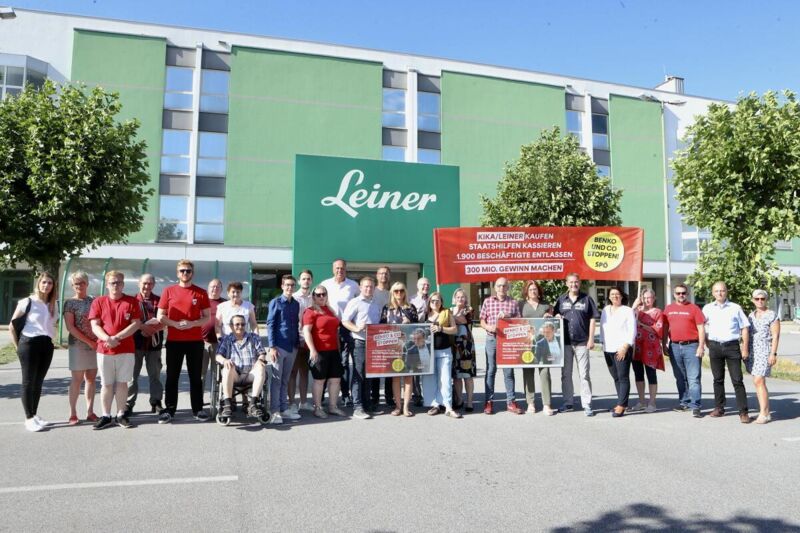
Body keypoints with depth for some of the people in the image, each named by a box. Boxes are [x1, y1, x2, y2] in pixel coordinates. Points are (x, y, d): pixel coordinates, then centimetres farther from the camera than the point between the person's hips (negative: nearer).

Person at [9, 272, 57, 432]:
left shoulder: (52, 305, 11)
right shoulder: (27, 302, -5)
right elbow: (12, 326, -3)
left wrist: (50, 338, 7)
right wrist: (17, 346, -3)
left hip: (47, 345, 5)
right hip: (29, 343, -5)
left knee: (39, 382, 11)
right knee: (28, 382, -1)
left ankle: (34, 415, 20)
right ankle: (29, 419, 3)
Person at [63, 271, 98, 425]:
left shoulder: (93, 301, 9)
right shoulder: (70, 303, -3)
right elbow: (70, 327, -9)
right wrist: (89, 341, -13)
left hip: (95, 344, 4)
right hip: (78, 345, -4)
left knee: (91, 378, 7)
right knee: (77, 379, -1)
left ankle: (90, 412, 13)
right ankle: (73, 413, 7)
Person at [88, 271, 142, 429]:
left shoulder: (132, 301, 2)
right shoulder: (98, 302, 5)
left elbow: (136, 324, -5)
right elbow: (95, 326, -1)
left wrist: (117, 337, -14)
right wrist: (107, 339, -18)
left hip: (126, 350, -1)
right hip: (104, 350, 1)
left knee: (122, 382, 5)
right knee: (106, 384, 7)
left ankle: (121, 415, 14)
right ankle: (106, 416, 16)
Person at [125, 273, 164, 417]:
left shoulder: (159, 301, 9)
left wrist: (152, 329, -11)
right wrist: (143, 327, -15)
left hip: (154, 343, 1)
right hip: (136, 342, -1)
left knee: (155, 374, 6)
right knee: (132, 374, 2)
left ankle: (156, 402, 14)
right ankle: (129, 404, 9)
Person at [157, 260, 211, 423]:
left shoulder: (201, 293, 3)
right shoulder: (168, 291, 5)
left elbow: (207, 317, 4)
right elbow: (161, 317, 4)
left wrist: (192, 324, -13)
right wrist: (175, 324, -12)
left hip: (195, 341, 0)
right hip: (174, 341, 0)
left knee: (196, 376, 6)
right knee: (172, 376, 5)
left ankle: (197, 409, 12)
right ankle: (169, 409, 12)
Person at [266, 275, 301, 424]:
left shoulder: (296, 304, 12)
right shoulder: (276, 302, -3)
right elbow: (270, 325, -7)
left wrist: (298, 343, 12)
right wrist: (272, 346, -13)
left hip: (292, 347, 5)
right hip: (279, 346, -5)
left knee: (285, 380, 12)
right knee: (276, 380, 0)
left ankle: (284, 409, 18)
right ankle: (274, 411, 4)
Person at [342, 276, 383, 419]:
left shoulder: (375, 305, 17)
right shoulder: (355, 302, -4)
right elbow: (345, 321, -11)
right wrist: (356, 329, -26)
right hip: (359, 342, -7)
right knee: (358, 375, -5)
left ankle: (366, 404, 20)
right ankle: (357, 407, -1)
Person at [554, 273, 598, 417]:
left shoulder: (586, 299, 2)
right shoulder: (561, 299, 9)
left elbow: (592, 319, 1)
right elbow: (555, 315, 16)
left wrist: (591, 339, -5)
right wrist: (557, 317, -8)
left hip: (582, 342, -3)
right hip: (565, 341, 3)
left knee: (584, 374, 0)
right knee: (566, 374, 10)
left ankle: (587, 405, 6)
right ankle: (567, 403, 19)